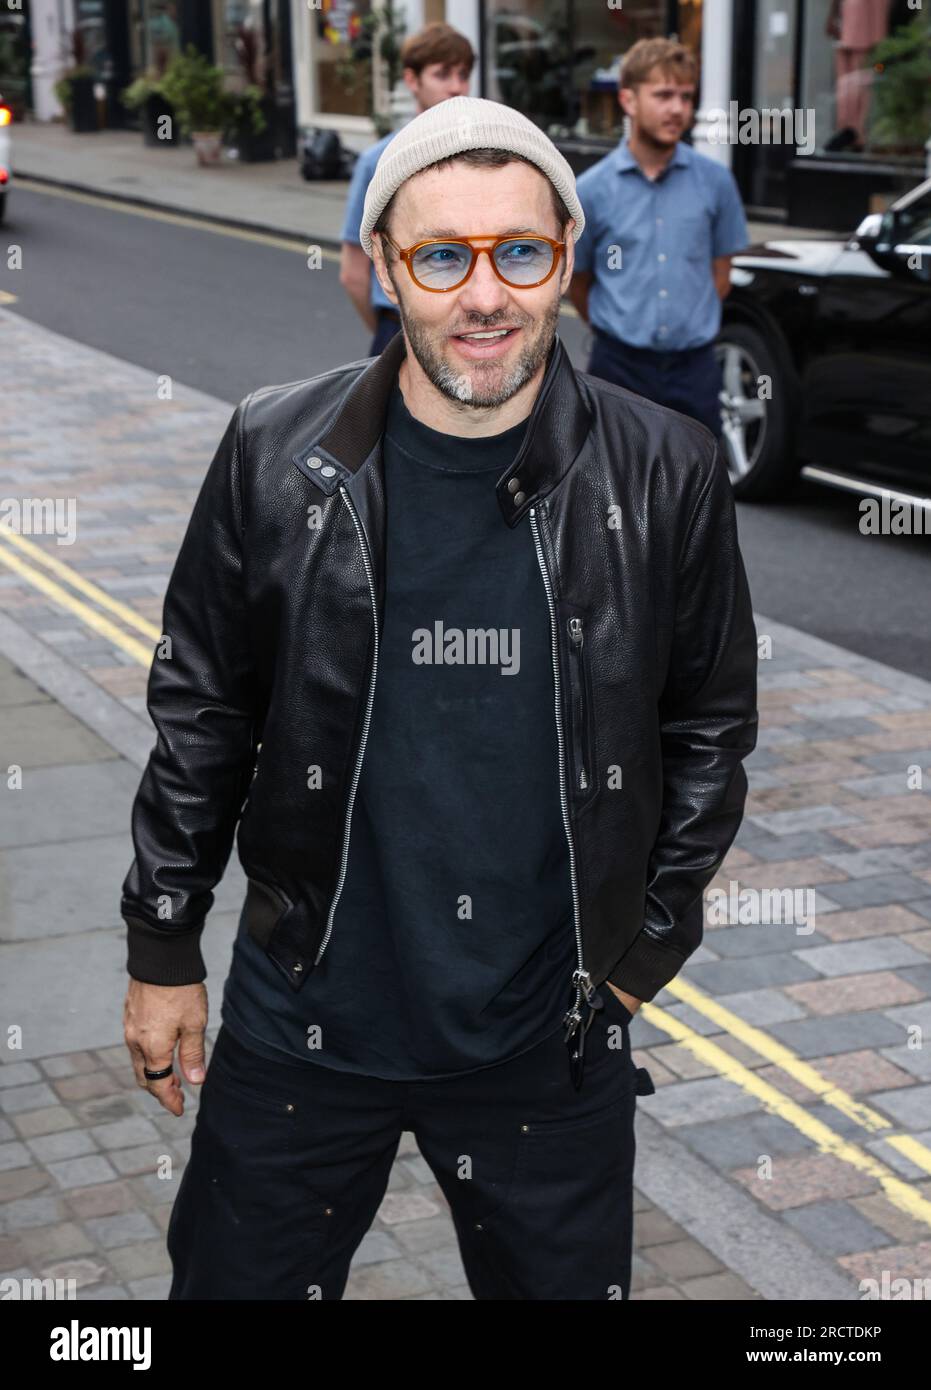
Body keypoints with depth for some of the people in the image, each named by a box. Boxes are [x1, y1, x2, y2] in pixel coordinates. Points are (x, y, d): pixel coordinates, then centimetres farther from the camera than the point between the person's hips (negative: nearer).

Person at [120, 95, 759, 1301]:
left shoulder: (666, 478, -8)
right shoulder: (275, 457, -8)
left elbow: (710, 724, 5)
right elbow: (202, 712, 2)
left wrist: (650, 943, 3)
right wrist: (162, 946, 5)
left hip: (552, 1036, 0)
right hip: (305, 1017, 0)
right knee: (238, 1281, 15)